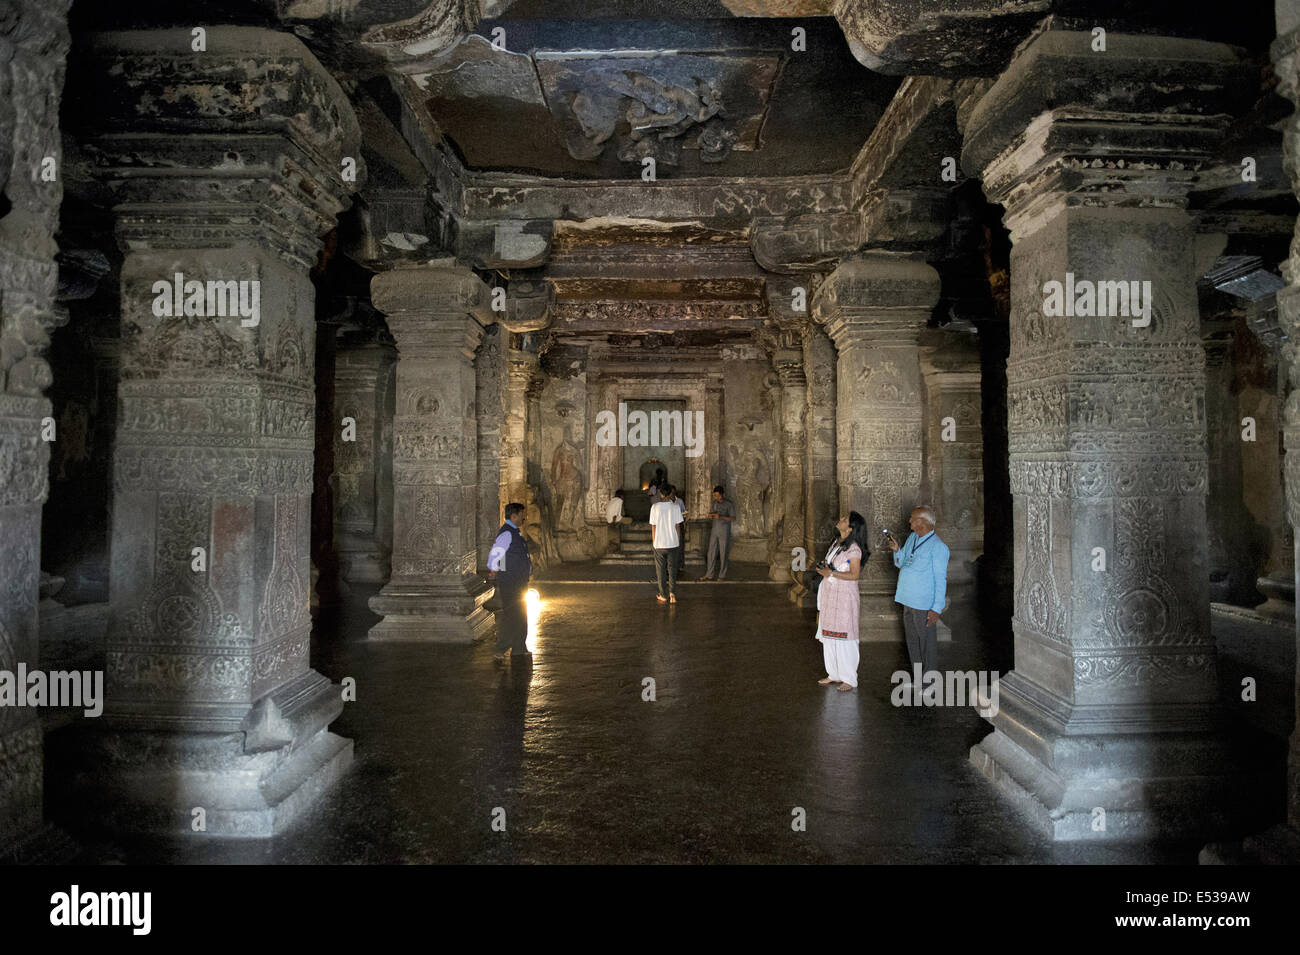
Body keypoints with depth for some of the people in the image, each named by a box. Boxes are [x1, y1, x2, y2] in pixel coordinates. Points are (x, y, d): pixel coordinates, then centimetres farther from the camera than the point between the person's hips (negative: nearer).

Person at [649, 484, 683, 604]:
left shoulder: (655, 507, -6)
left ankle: (663, 596, 15)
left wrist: (653, 542, 9)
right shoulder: (676, 507, -5)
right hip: (672, 544, 1)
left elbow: (653, 527, -2)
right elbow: (676, 526, 1)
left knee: (660, 571, 10)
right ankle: (672, 593, 0)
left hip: (659, 544, -1)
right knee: (672, 569, 12)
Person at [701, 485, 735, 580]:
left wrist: (721, 517, -26)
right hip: (714, 531, 5)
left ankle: (722, 575, 11)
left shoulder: (729, 504, -12)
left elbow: (733, 518, -12)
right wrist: (710, 514, -9)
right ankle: (710, 575, 9)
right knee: (711, 552, 4)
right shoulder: (715, 502, 6)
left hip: (724, 532, -5)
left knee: (723, 554, 1)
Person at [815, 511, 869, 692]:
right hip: (829, 596, 8)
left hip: (844, 598, -8)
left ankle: (849, 679, 7)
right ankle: (834, 674, 24)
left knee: (844, 638, -3)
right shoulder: (836, 544, 12)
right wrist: (823, 567, 3)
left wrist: (831, 573, -22)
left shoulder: (854, 549, -14)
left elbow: (854, 575, -19)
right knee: (829, 636, 12)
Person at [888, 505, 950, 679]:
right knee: (912, 641, 17)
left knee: (927, 643, 2)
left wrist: (937, 608, -18)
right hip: (908, 601, 8)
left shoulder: (938, 547, -13)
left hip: (924, 605, -8)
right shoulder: (912, 537, 11)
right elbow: (900, 564, 22)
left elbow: (941, 580, -14)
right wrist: (897, 550, 1)